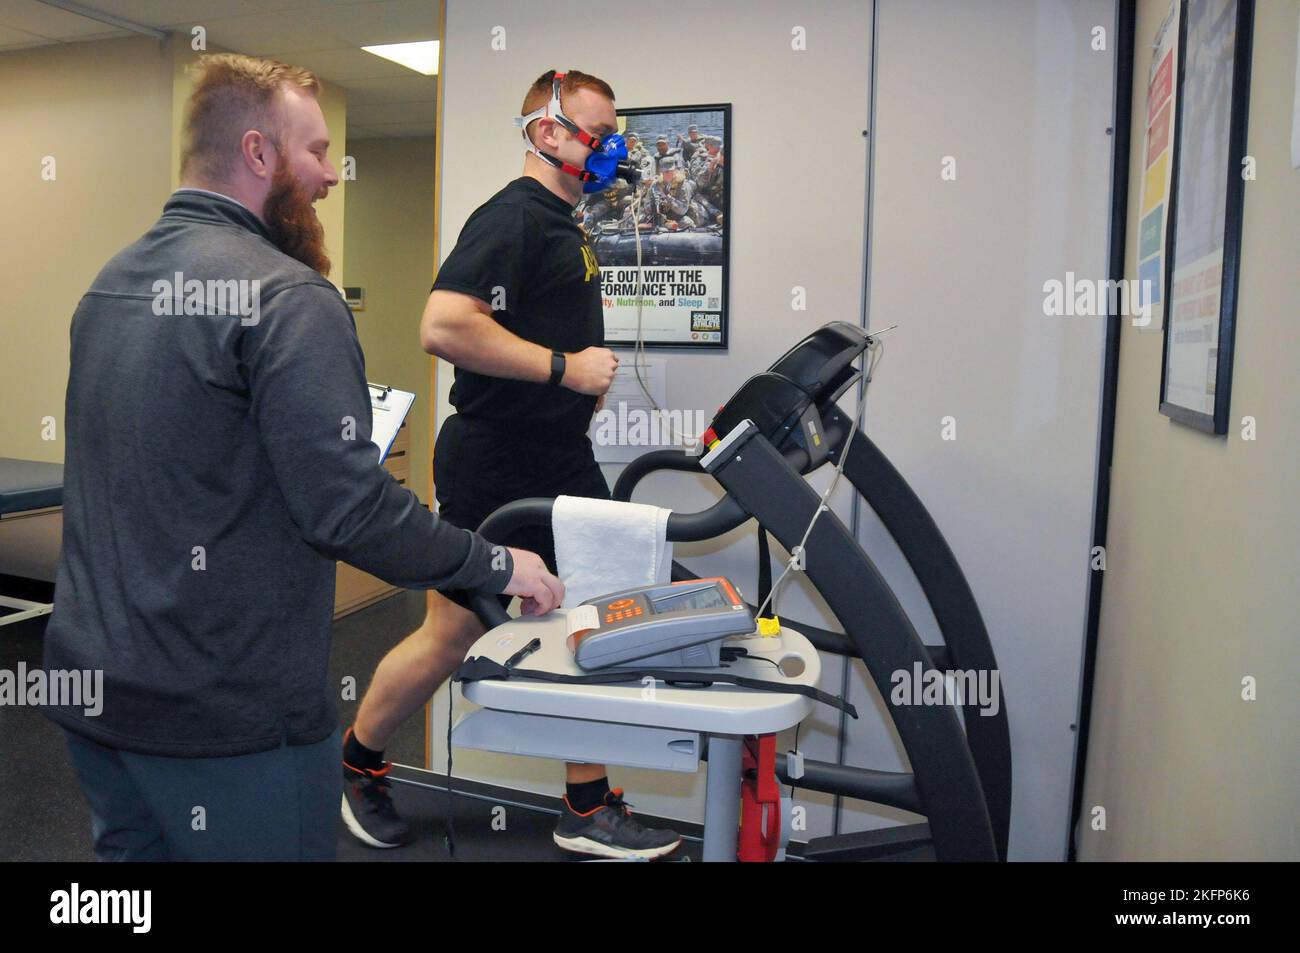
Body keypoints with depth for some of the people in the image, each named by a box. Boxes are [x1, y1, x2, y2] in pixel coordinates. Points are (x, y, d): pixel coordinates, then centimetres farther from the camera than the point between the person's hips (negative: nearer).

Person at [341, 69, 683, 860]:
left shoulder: (564, 226, 16)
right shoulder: (512, 217, -14)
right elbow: (444, 326, -27)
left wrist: (586, 388, 15)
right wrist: (563, 367, -22)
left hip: (563, 463, 9)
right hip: (494, 466, -9)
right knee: (452, 635, 4)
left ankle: (589, 811, 20)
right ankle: (357, 764, 30)